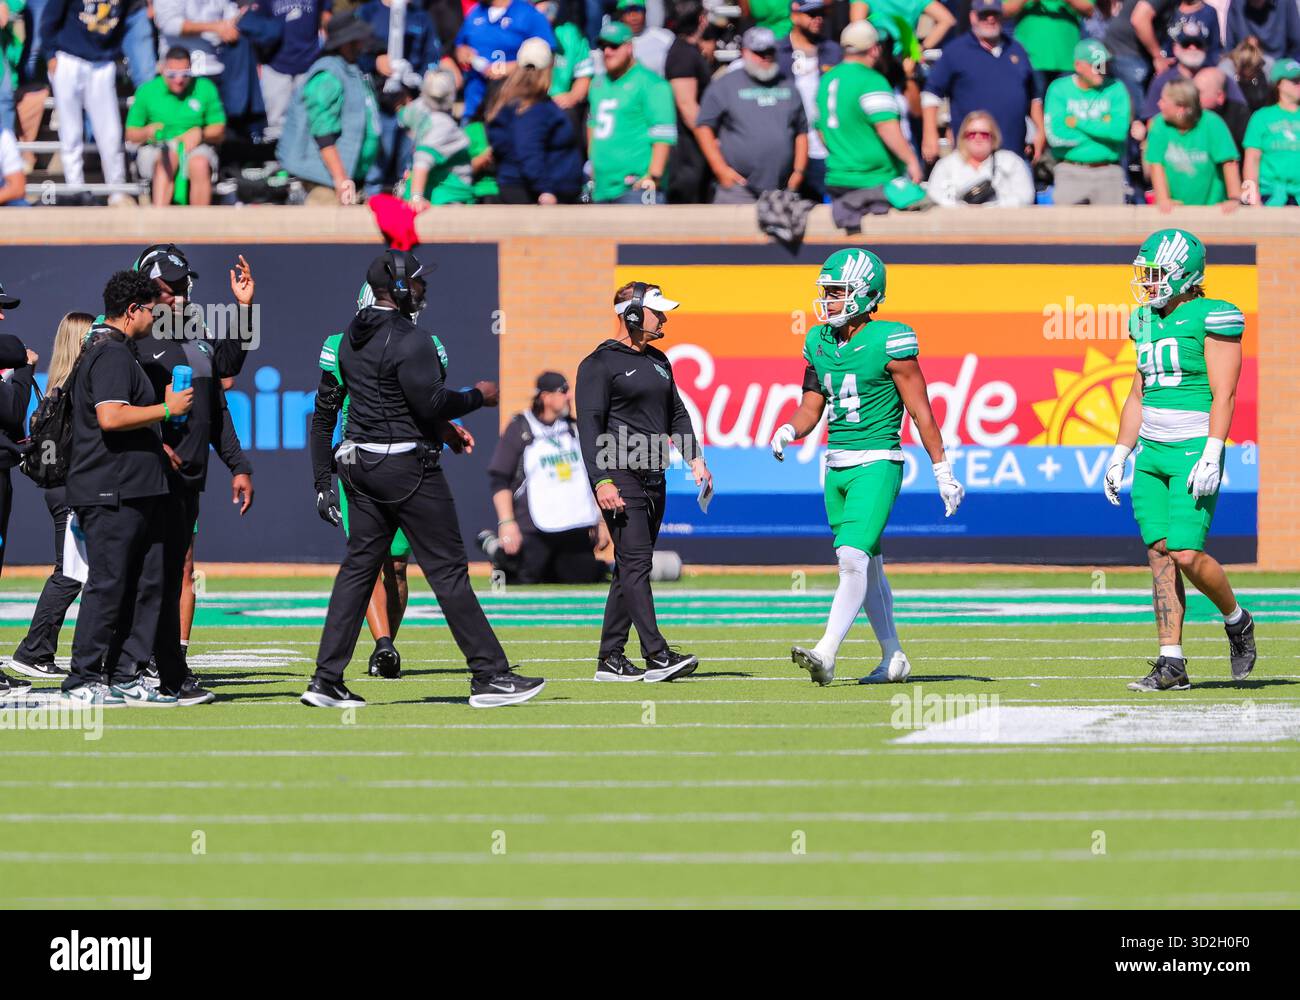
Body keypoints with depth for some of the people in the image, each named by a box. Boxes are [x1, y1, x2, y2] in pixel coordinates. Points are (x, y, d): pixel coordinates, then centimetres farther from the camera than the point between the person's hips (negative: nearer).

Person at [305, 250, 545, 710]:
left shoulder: (352, 336, 11)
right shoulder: (409, 340, -17)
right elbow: (432, 402, -19)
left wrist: (441, 427, 18)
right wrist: (478, 396, -2)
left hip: (360, 461, 8)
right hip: (407, 466, -8)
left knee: (358, 566, 10)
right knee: (448, 569, -3)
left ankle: (326, 680, 7)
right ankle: (489, 675, 1)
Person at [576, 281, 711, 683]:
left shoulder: (658, 361, 18)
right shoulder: (601, 364, -7)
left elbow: (676, 415, 26)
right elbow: (590, 425, -12)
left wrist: (695, 460, 13)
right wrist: (602, 481, -20)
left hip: (654, 478, 8)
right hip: (620, 476, -8)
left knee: (631, 567, 8)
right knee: (636, 562, -13)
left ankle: (610, 658, 12)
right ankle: (657, 655, -20)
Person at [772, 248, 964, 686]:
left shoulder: (889, 342, -11)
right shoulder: (819, 343, 9)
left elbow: (920, 411, -8)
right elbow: (811, 407, 15)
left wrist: (944, 473, -5)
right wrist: (789, 431, -8)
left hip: (877, 464, -7)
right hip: (836, 465, 7)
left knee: (853, 557, -18)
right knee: (868, 567, 13)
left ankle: (825, 655, -27)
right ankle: (893, 658, 23)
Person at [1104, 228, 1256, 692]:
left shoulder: (1212, 319, -9)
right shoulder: (1147, 321, 14)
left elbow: (1223, 394, -14)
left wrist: (1211, 456, -21)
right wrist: (1119, 457, 17)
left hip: (1193, 451, -7)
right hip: (1152, 454, 7)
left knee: (1187, 554, -14)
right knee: (1159, 555, 1)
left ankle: (1236, 620, 14)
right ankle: (1172, 665, 1)